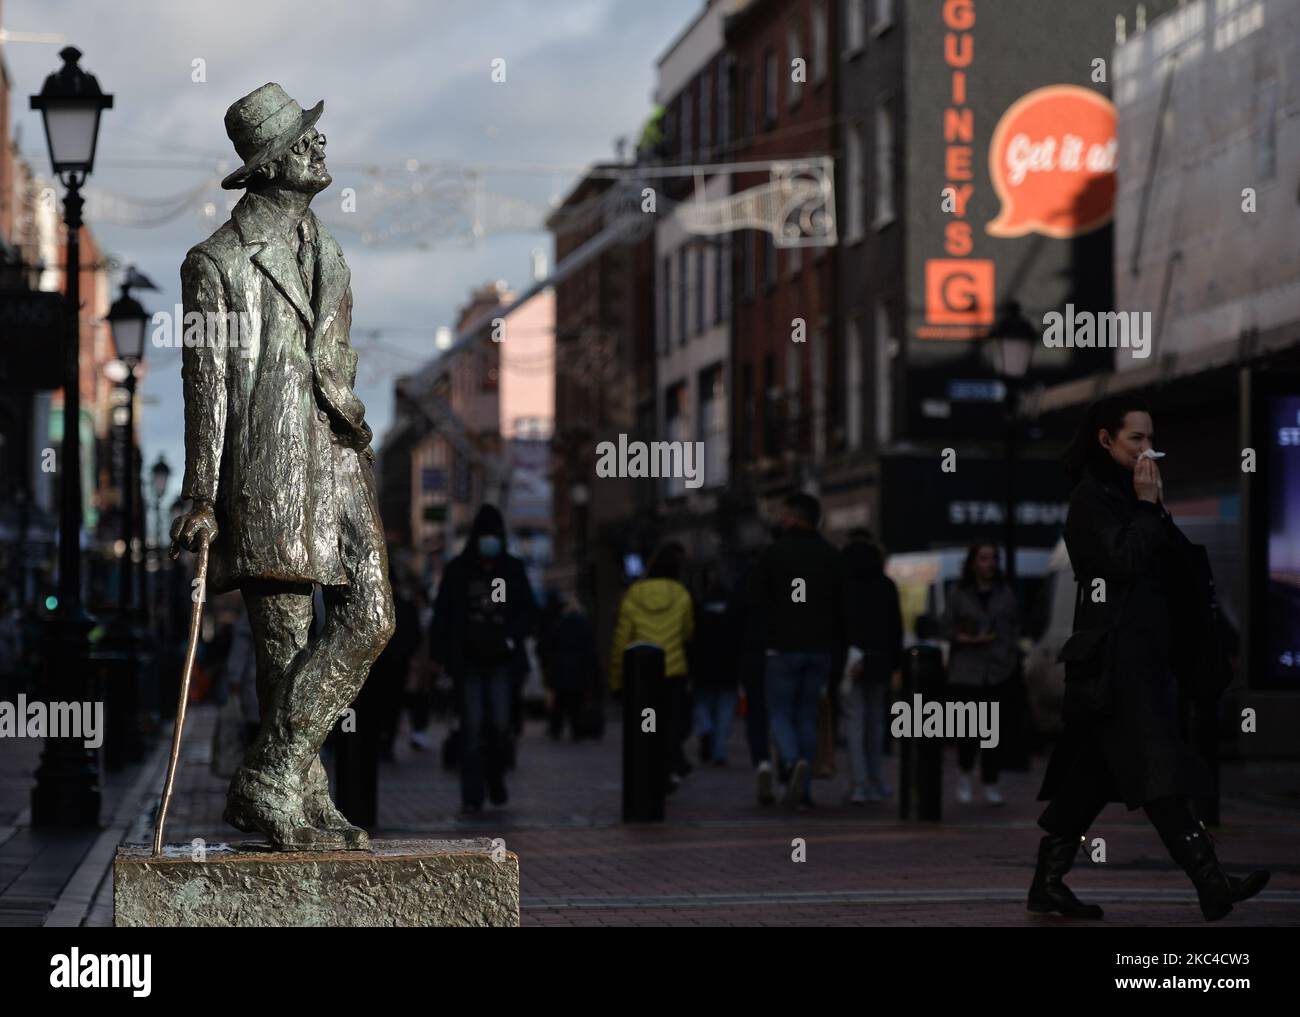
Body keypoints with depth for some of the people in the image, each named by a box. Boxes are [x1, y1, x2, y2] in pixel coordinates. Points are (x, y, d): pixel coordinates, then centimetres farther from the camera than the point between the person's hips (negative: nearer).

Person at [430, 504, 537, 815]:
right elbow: (442, 614, 3)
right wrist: (442, 655, -5)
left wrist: (513, 636, -5)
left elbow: (528, 610, 12)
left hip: (501, 661, 1)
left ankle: (496, 777, 23)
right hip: (467, 661, -1)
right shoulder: (457, 570, 3)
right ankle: (471, 797, -2)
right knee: (472, 727, -4)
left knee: (500, 724, -4)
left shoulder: (513, 570, 7)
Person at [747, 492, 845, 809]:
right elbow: (840, 605, 8)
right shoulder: (830, 556, 8)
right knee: (807, 715, 10)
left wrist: (764, 638, 4)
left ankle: (792, 762, -24)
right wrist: (835, 647, 10)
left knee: (780, 713, 5)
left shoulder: (774, 552, -3)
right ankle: (804, 789, 6)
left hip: (783, 648, -3)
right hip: (821, 649, 4)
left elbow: (757, 600, -4)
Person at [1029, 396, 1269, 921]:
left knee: (1089, 777, 8)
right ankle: (1210, 885, -18)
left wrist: (1157, 509, 3)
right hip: (1113, 656, -9)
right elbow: (1124, 562, -18)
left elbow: (1174, 559, 15)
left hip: (1142, 651, 9)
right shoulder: (1091, 498, -7)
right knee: (1158, 772, -13)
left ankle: (1048, 884, 12)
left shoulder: (1129, 495, 20)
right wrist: (1147, 506, -8)